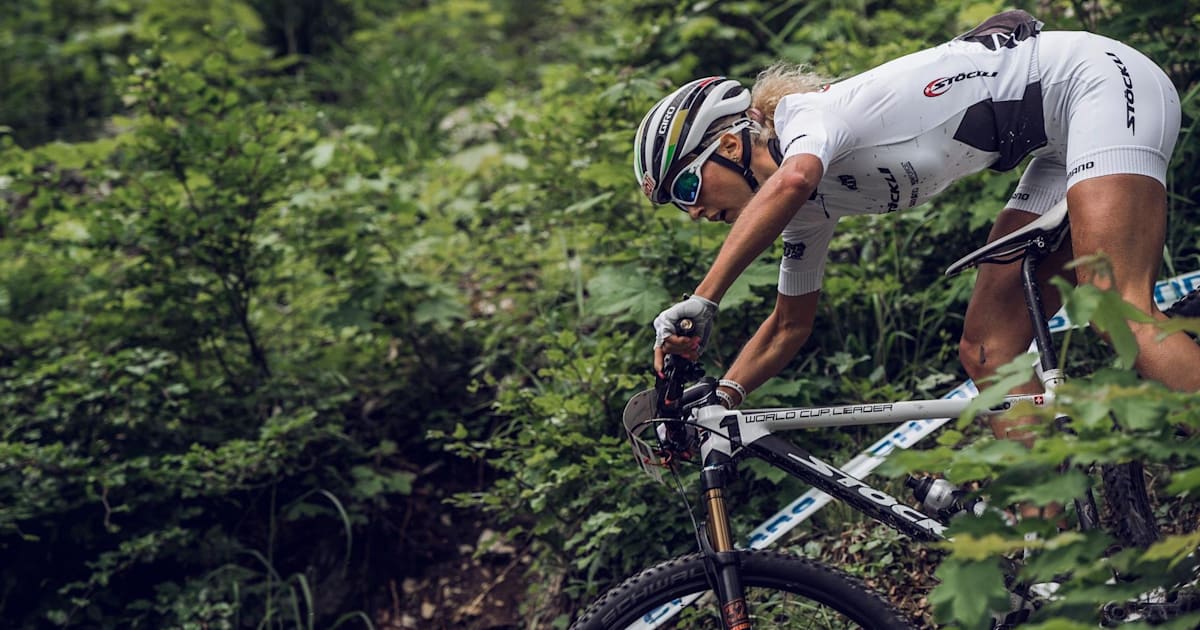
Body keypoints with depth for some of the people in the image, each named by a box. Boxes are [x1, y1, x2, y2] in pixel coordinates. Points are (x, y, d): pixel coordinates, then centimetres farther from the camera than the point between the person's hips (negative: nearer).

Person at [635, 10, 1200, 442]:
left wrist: (700, 302, -42)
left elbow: (790, 179, -42)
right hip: (1063, 142, 9)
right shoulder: (814, 208, 8)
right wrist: (717, 400, 6)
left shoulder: (805, 113, -17)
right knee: (987, 349, 0)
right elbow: (789, 325, 19)